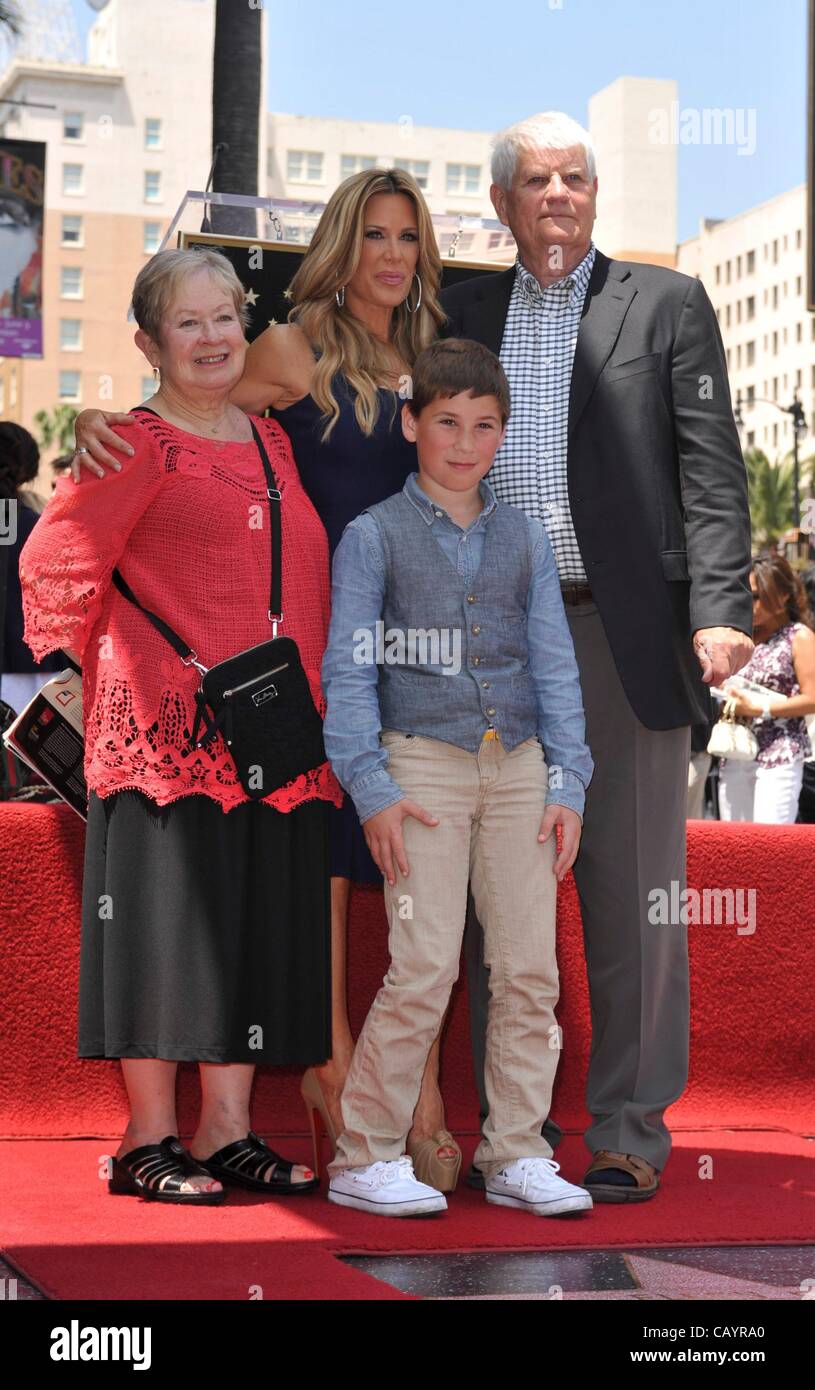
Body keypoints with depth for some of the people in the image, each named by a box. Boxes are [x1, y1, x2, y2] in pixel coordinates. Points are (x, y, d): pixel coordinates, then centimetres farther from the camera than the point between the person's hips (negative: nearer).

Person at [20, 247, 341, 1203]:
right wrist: (147, 672, -8)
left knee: (258, 927, 8)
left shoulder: (275, 443, 17)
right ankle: (149, 1142, 7)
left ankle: (226, 1134, 17)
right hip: (168, 730, -6)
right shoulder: (138, 447, -4)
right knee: (167, 922, -3)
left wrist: (315, 704, 16)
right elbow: (55, 564, -9)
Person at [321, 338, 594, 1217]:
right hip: (424, 762, -4)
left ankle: (517, 1155, 13)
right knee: (423, 968, -9)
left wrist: (568, 783, 4)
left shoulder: (525, 539, 14)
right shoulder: (374, 536, 4)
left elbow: (555, 665, 13)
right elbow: (348, 671, 0)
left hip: (518, 765, 4)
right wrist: (371, 791, -8)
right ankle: (365, 1159, 3)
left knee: (530, 967, 2)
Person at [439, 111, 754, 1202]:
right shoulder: (460, 315, 15)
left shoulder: (667, 304, 7)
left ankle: (630, 1130, 8)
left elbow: (712, 469, 0)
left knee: (632, 893, 0)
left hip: (623, 634, -3)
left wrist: (719, 609, -12)